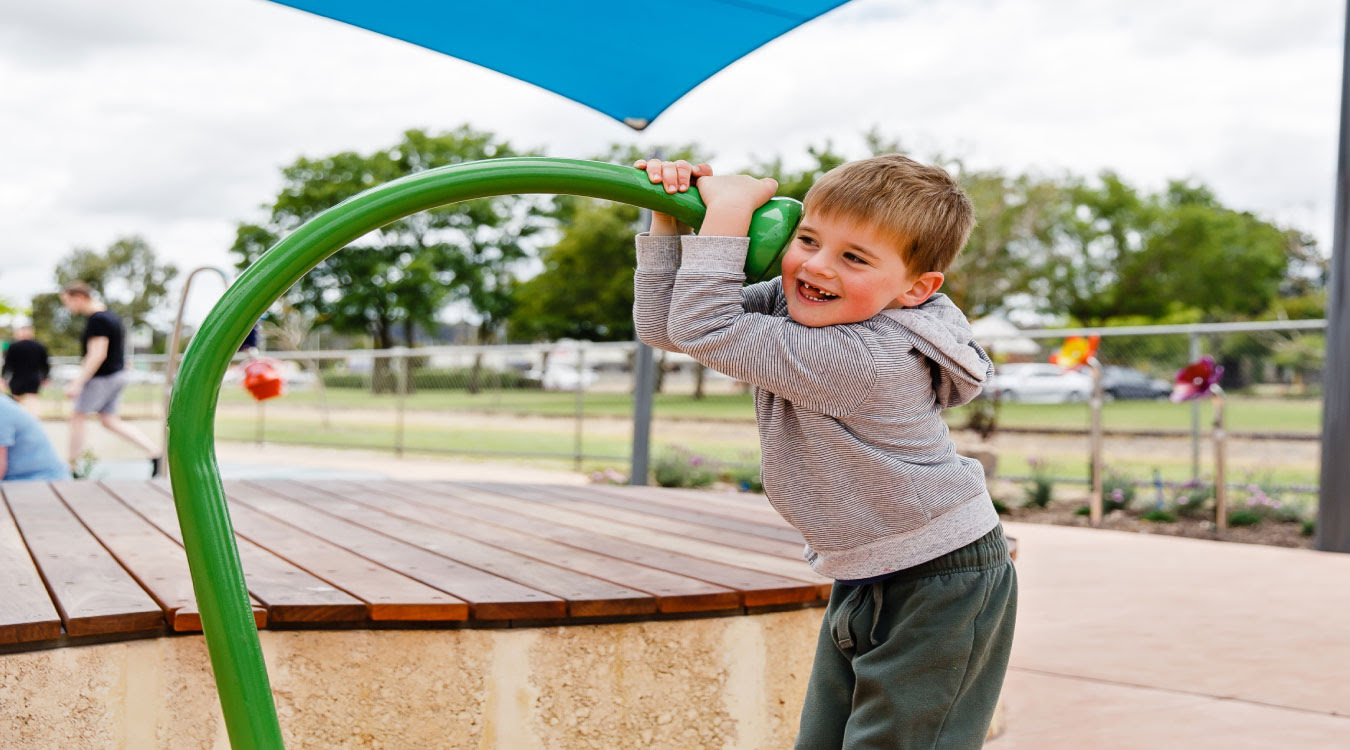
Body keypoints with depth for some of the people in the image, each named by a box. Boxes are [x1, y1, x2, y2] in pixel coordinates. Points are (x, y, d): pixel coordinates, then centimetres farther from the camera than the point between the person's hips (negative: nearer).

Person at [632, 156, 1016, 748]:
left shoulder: (865, 360, -32)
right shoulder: (793, 305, -5)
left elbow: (701, 329, -32)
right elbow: (662, 324, -2)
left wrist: (727, 212, -29)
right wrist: (669, 221, -12)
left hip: (940, 588, -9)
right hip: (861, 581, 9)